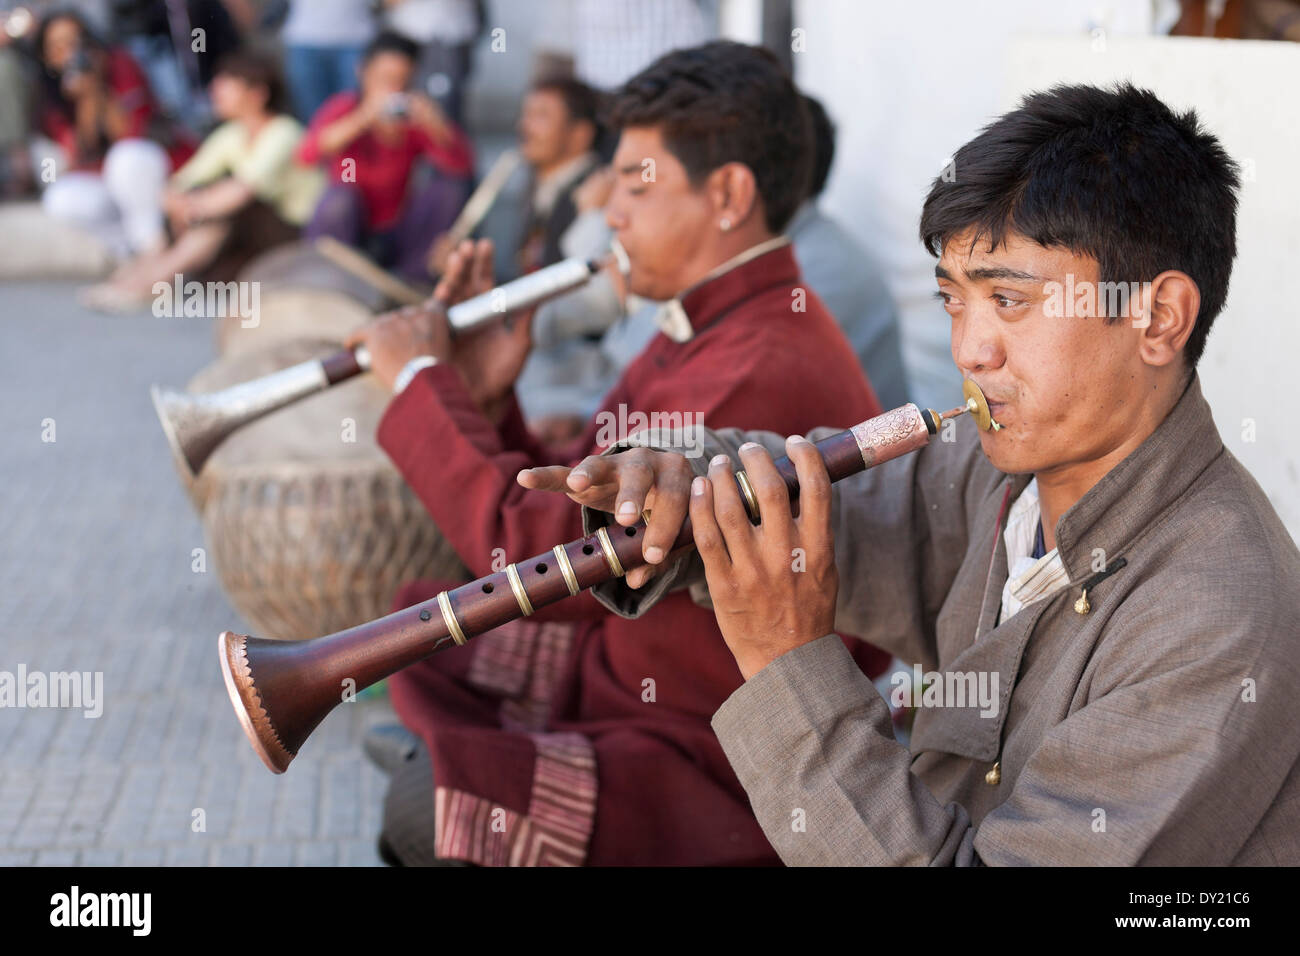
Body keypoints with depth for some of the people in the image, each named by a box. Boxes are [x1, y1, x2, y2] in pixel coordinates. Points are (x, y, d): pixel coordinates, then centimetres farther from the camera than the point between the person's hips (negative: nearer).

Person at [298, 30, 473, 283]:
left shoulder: (416, 114, -3)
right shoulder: (344, 108, -8)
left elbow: (462, 165, -17)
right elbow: (308, 152, -28)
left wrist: (434, 126, -37)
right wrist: (362, 120, -42)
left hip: (396, 239, 3)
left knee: (450, 184, -14)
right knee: (340, 196, -31)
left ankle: (414, 278, -11)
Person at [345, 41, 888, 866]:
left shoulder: (763, 373, -26)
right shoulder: (702, 331, 8)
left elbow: (543, 562, -24)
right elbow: (563, 516, 11)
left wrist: (424, 383, -13)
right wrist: (483, 402, -4)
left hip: (716, 764, -10)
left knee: (425, 806, -21)